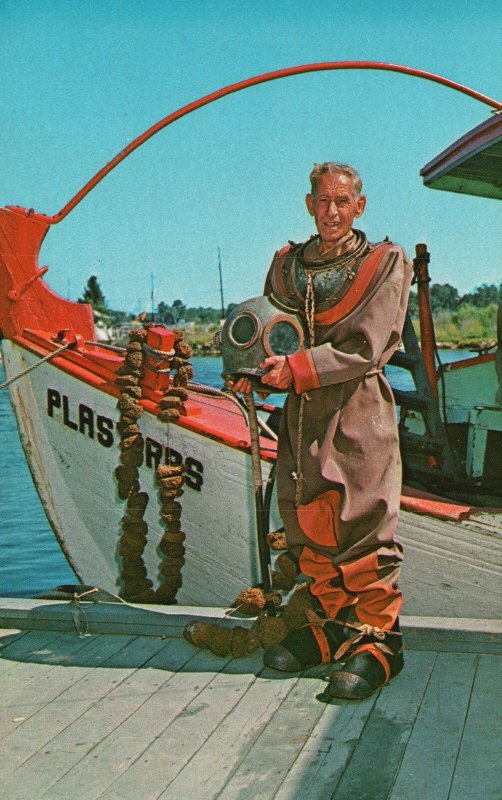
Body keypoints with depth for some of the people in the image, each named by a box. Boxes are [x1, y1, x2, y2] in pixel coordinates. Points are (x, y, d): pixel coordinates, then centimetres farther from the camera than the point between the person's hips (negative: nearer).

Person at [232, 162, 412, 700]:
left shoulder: (386, 263, -1)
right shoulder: (286, 264, 14)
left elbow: (365, 349, -10)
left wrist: (297, 368, -17)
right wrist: (257, 371, -1)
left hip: (359, 411, -5)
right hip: (300, 411, 5)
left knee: (363, 524, -4)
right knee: (307, 522, 8)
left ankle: (377, 640, 7)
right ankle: (333, 625, 24)